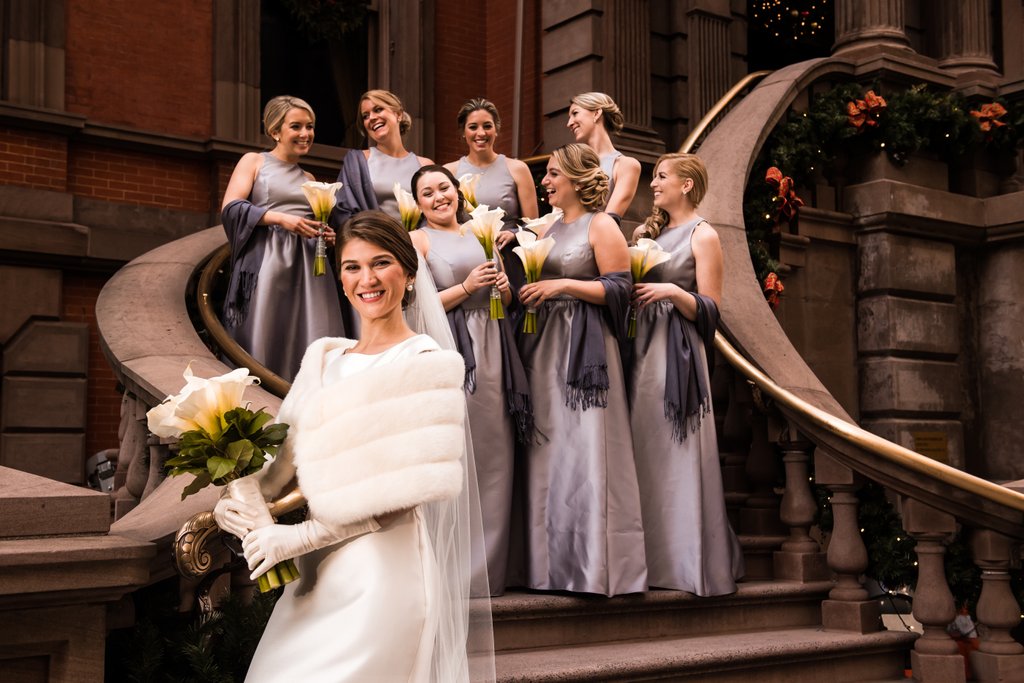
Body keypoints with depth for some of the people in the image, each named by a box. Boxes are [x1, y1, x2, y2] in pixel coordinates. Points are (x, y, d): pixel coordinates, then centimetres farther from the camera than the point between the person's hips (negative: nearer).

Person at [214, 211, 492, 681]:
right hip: (315, 572, 6)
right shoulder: (323, 358, 13)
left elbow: (407, 491, -13)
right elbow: (293, 456, 13)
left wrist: (300, 536, -15)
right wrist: (239, 501, -7)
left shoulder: (427, 362, -7)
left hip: (384, 569, -6)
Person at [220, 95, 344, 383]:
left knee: (313, 354, -7)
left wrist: (325, 234, 5)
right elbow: (230, 208, -4)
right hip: (265, 262, -4)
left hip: (307, 268, 4)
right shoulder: (254, 162, 9)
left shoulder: (309, 179, 23)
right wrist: (281, 218, -15)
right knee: (262, 347, -9)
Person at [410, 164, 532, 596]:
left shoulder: (480, 236, 20)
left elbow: (505, 301, 23)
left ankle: (488, 567, 12)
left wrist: (503, 284, 2)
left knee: (494, 459, 4)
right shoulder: (418, 240, 2)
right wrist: (466, 287, -12)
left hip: (493, 354, 6)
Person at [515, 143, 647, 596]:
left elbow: (619, 288, -10)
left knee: (586, 453, -8)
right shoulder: (549, 229, 18)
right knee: (548, 454, 5)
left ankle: (597, 566, -2)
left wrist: (564, 284, -16)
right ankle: (553, 566, 12)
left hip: (585, 349, -7)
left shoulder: (600, 226, -3)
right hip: (545, 347, 7)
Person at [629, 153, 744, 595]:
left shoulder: (703, 236, -1)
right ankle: (654, 559, 13)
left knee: (678, 456, -6)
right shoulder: (649, 232, 18)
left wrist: (673, 292, -20)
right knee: (645, 453, 6)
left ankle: (691, 562, 2)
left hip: (679, 354, -6)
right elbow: (630, 283, 17)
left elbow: (710, 310, -6)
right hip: (644, 348, 7)